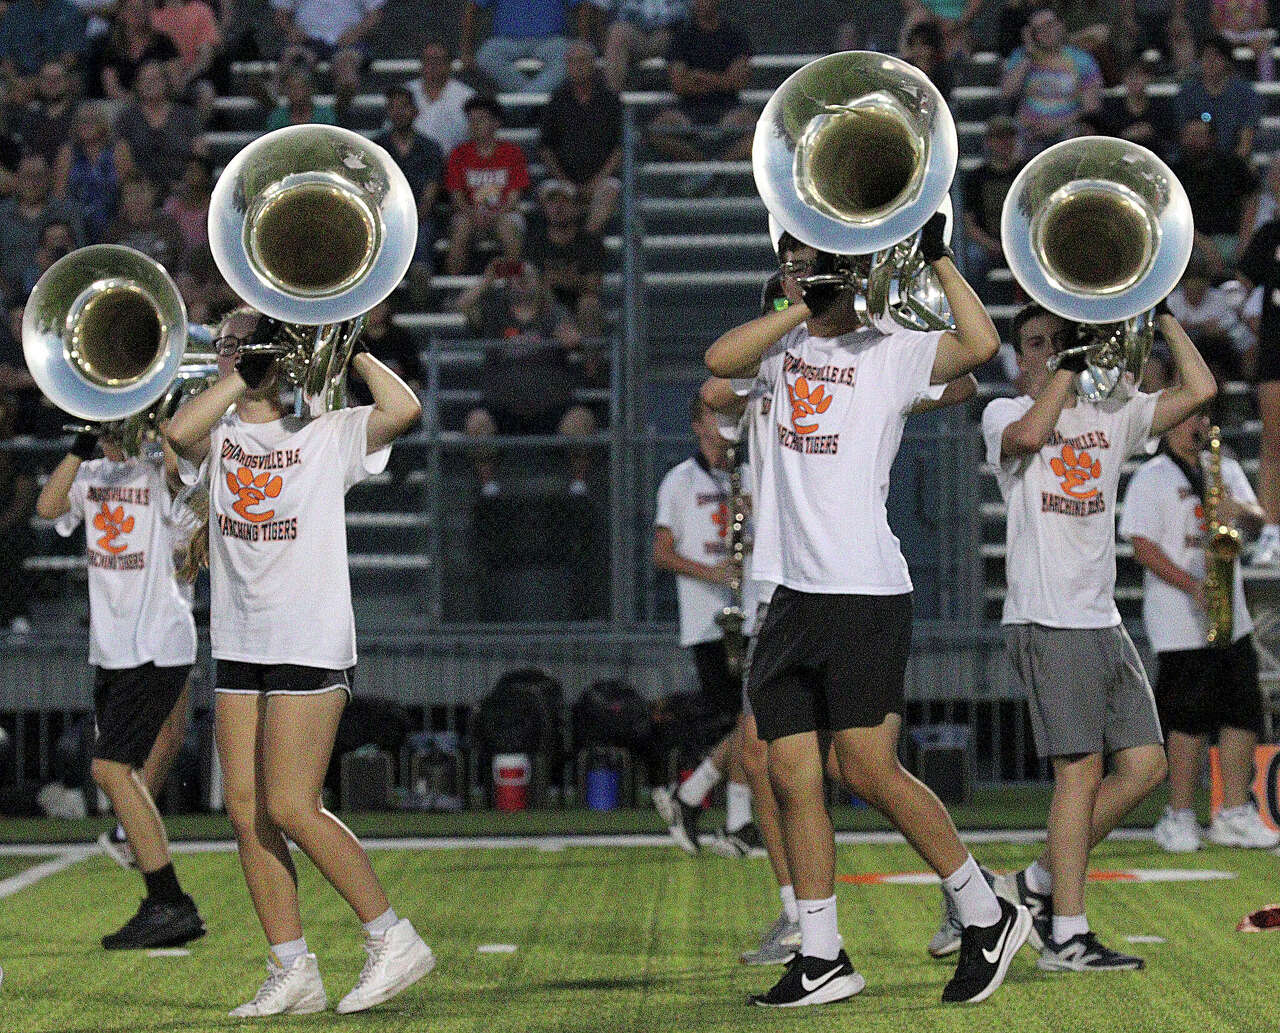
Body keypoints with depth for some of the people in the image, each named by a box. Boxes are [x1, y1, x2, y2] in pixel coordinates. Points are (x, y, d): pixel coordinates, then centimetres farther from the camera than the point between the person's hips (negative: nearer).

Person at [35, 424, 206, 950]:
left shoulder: (157, 473, -6)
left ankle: (170, 903, -14)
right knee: (122, 773, 9)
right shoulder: (90, 476, 12)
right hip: (110, 650, 8)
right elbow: (48, 506, -5)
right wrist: (82, 445, -11)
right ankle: (163, 906, 16)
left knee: (111, 767, -15)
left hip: (157, 648, -8)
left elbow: (178, 461, -30)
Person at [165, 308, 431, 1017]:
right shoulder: (218, 436, 10)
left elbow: (404, 409, -17)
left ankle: (394, 939, 1)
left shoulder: (328, 434, 0)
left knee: (289, 806, -11)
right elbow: (180, 432, -14)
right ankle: (291, 972, 7)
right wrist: (247, 371, -7)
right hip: (237, 646, 5)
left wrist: (353, 353, -4)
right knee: (245, 807, 2)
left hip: (311, 645, -5)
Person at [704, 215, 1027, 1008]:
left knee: (870, 771, -8)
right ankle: (822, 959, 9)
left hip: (866, 592, -6)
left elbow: (981, 345, -16)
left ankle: (989, 917, 7)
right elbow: (719, 358, -5)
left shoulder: (890, 352, -1)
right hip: (793, 596, 6)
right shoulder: (784, 345, 14)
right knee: (794, 777, 3)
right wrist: (804, 304, -9)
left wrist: (938, 256, -12)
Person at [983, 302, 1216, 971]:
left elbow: (1201, 389, 8)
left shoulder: (1113, 417, 16)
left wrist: (1163, 317, 7)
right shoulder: (1004, 415, 2)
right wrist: (1069, 365, -14)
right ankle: (1067, 937, -8)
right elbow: (1030, 435, -22)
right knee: (1081, 768, -11)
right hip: (1045, 621, -6)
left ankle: (1038, 884, 14)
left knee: (1144, 765, 2)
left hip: (1102, 621, 6)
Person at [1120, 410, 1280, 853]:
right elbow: (1143, 545, -10)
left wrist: (1239, 509, -12)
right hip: (1181, 623, -6)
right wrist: (1194, 586, -20)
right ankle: (1179, 818, 3)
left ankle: (1235, 815, 11)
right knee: (1190, 719, -6)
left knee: (1243, 714, 4)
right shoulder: (1150, 478, -3)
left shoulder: (1226, 470, 17)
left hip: (1231, 616, 6)